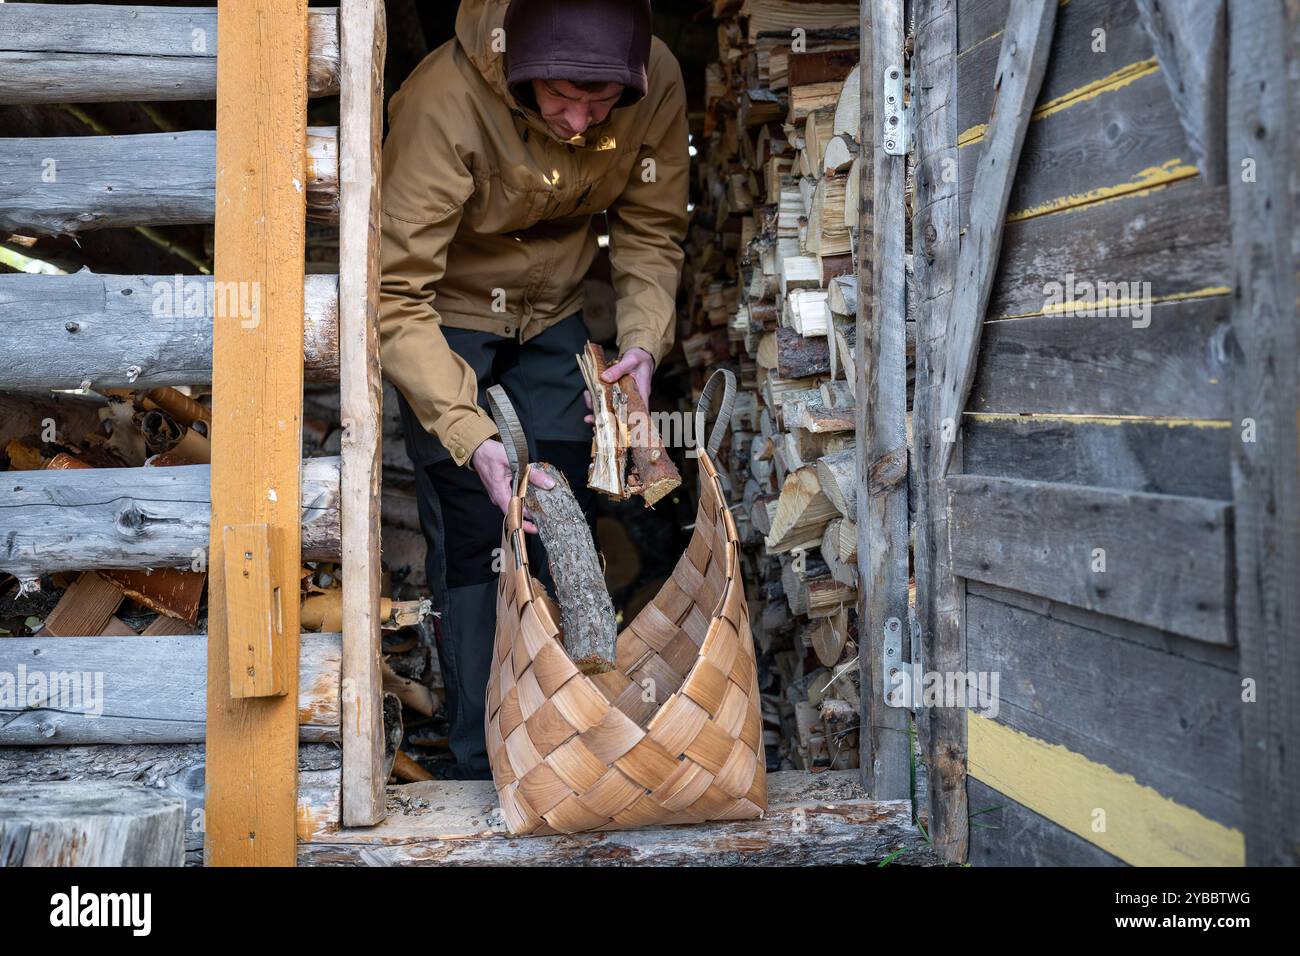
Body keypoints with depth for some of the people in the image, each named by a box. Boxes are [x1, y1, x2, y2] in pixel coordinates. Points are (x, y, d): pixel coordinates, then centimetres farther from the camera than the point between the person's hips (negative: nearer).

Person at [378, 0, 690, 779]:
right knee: (472, 540, -9)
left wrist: (644, 341, -23)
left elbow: (651, 234, -4)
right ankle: (486, 767, 2)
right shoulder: (444, 101, -34)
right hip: (445, 318, -4)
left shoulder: (658, 84, -20)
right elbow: (398, 297, -33)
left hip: (552, 317, 4)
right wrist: (473, 438, -43)